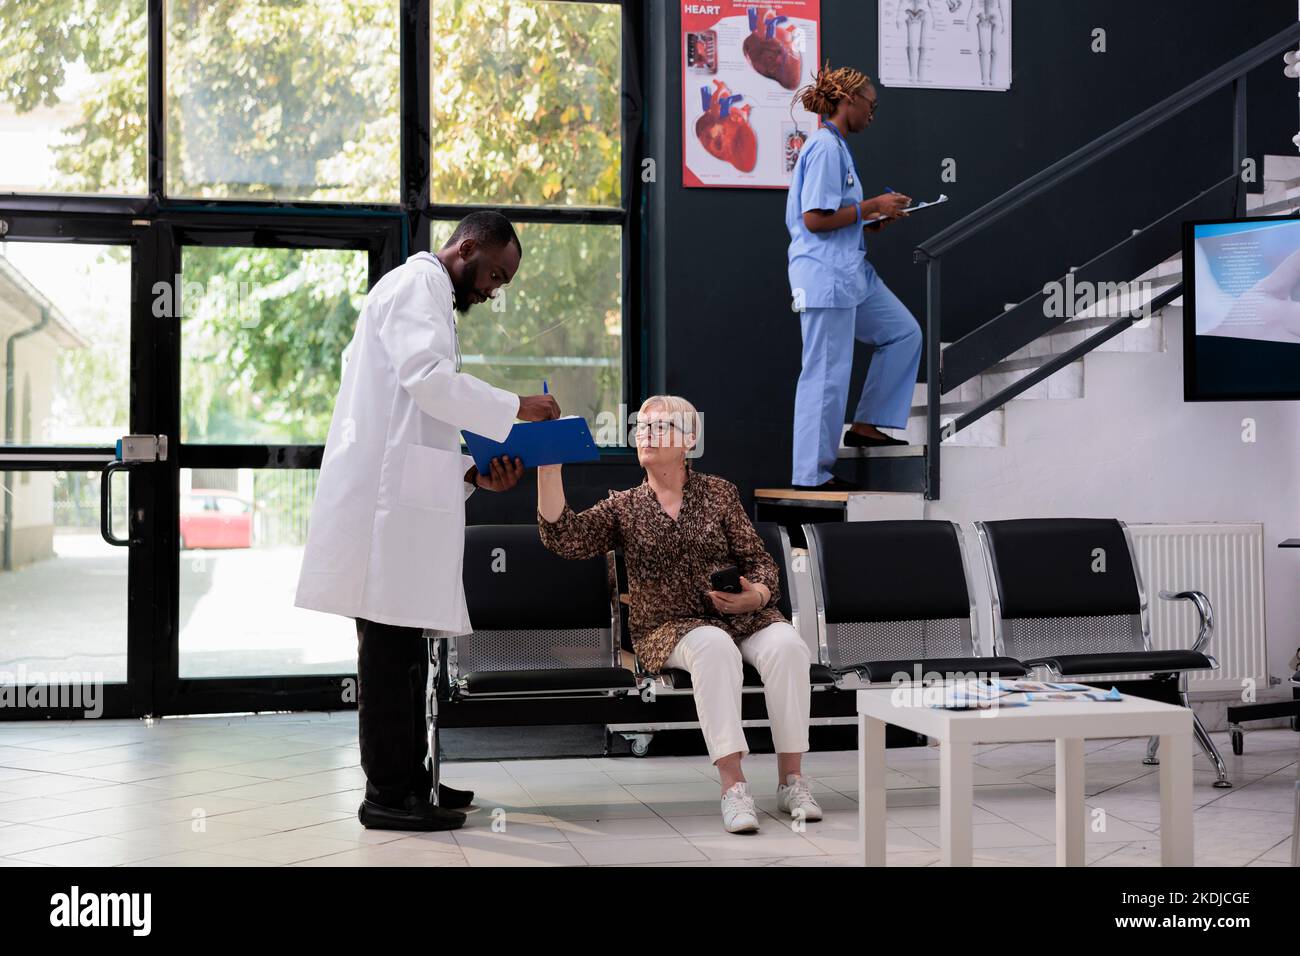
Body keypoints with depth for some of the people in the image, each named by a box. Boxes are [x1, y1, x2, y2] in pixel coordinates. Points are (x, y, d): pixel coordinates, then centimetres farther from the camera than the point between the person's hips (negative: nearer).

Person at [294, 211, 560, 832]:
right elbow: (429, 378, -19)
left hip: (401, 498, 10)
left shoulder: (426, 296, 29)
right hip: (386, 498, -10)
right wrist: (516, 409, -13)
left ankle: (408, 778, 18)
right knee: (390, 642, -9)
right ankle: (388, 795, -6)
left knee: (403, 647, 12)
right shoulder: (416, 285, -2)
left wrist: (471, 474, 14)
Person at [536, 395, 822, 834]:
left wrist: (755, 596, -13)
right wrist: (549, 469, -17)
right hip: (669, 629, -1)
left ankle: (791, 779, -24)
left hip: (742, 617, 2)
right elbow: (564, 538, -7)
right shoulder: (623, 507, 10)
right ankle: (733, 785, -39)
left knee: (785, 643, -30)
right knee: (713, 644, -36)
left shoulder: (719, 493, 10)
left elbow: (759, 560, 9)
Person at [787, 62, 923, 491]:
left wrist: (873, 222, 10)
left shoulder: (835, 146, 16)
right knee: (827, 372, -4)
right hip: (824, 273, -10)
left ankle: (866, 426, 20)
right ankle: (811, 474, 5)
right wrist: (872, 206, -12)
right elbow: (815, 219, -21)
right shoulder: (825, 146, -14)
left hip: (851, 270, 10)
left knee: (903, 333, 15)